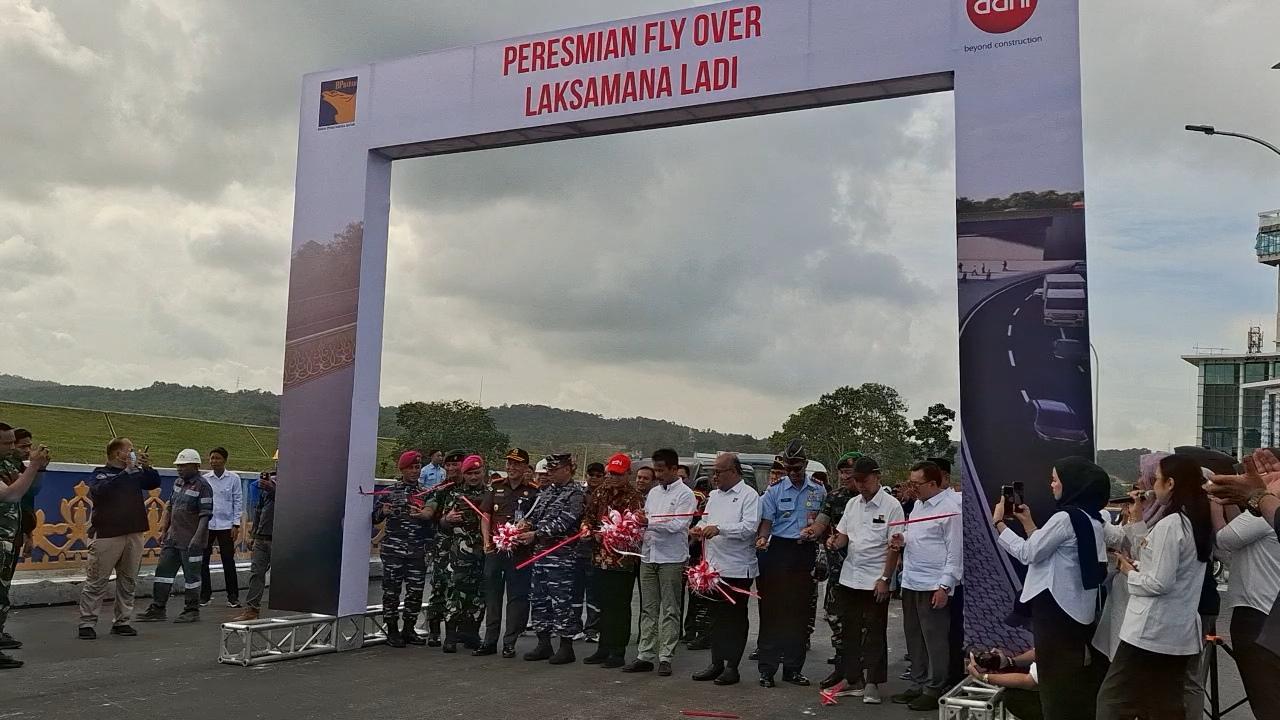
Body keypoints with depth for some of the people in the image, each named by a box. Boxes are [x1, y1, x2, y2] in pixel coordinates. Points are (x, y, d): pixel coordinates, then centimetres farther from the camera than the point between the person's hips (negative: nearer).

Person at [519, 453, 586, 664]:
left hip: (562, 555, -8)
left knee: (562, 600, -4)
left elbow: (563, 523, -19)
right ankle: (543, 644, 22)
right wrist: (526, 523, -5)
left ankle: (566, 647, 5)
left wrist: (536, 534, -20)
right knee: (538, 599, 12)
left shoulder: (576, 494, -9)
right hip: (540, 552, 8)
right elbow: (534, 513, 18)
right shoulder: (547, 491, 16)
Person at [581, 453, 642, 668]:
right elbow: (589, 514, 18)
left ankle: (618, 652, 10)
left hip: (623, 560, -6)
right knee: (604, 605, 14)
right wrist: (587, 527, -3)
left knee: (620, 606, 2)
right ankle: (604, 648, 24)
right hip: (600, 558, 6)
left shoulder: (635, 497, -8)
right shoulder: (600, 492, 11)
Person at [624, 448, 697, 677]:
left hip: (672, 558, -6)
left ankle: (665, 657, 5)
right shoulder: (653, 492, 16)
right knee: (648, 609, 8)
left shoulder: (685, 494, -5)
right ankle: (645, 656, 12)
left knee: (669, 610, 1)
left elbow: (678, 524, -16)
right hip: (649, 555, 6)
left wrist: (650, 522, -21)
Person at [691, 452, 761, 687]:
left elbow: (749, 527, -19)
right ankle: (716, 663, 21)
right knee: (717, 616, 13)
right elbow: (706, 520, 24)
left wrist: (719, 529, -26)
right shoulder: (714, 496, 16)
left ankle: (732, 666, 8)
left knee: (736, 618, 2)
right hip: (714, 566, 7)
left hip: (738, 568, -7)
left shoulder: (749, 495, -8)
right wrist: (700, 528, 1)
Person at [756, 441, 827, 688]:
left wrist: (815, 531, -5)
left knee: (799, 611, 7)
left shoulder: (819, 491, 7)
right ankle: (767, 668, 1)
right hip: (778, 549, -2)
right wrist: (762, 538, -20)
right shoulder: (774, 491, 2)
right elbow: (767, 521, -1)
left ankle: (793, 668, 15)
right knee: (772, 609, -3)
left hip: (806, 552, 2)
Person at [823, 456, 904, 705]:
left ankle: (872, 684, 7)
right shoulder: (852, 504, 9)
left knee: (875, 633, 1)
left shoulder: (891, 505, -9)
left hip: (875, 580, -6)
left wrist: (884, 579, -13)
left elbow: (894, 546, -10)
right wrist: (835, 542, -9)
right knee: (850, 630, 11)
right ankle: (852, 678, 22)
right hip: (849, 577, 6)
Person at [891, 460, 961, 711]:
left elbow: (955, 551, -15)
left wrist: (944, 586, -17)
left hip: (933, 586, -9)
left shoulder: (950, 508, -13)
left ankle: (935, 690, 8)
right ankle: (918, 685, 26)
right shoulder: (919, 504, 14)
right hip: (911, 583, 9)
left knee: (935, 640, -1)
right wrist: (903, 539, 5)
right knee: (915, 638, 15)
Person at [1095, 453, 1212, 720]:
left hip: (1152, 630, -9)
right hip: (1181, 632, 9)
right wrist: (1140, 566, 9)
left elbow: (1160, 583, -20)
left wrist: (1130, 573, -4)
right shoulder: (1200, 523, 9)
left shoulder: (1169, 525, -19)